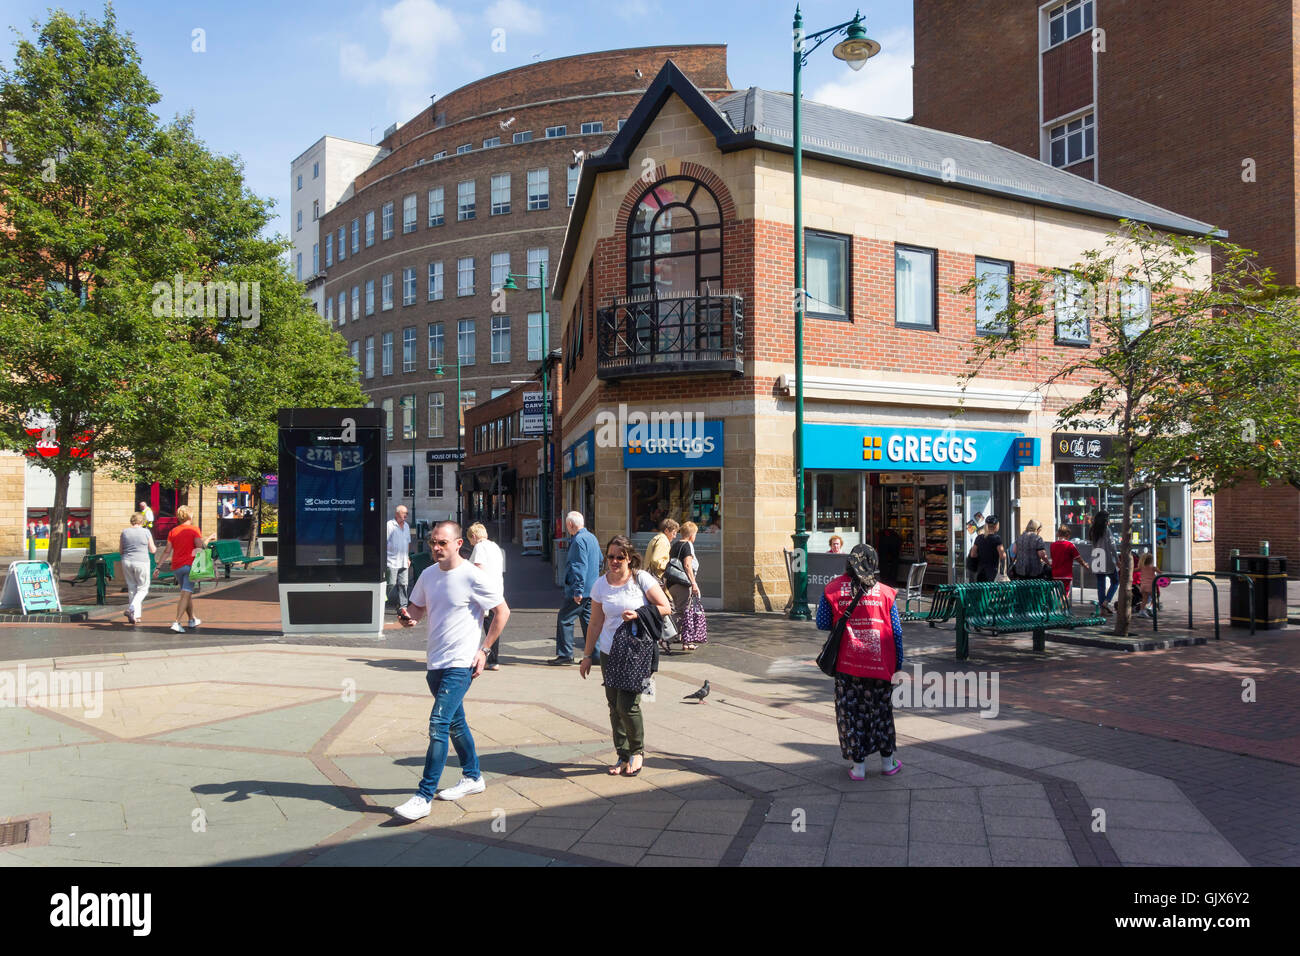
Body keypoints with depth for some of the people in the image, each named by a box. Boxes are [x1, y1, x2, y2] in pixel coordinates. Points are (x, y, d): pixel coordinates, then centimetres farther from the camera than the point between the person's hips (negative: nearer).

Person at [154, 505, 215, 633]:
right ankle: (177, 622, -21)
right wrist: (209, 538, 2)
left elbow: (167, 551, 5)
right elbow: (200, 545, -15)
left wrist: (158, 566, 9)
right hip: (190, 565, -5)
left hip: (176, 567, 5)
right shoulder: (194, 530, -4)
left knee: (187, 593, 19)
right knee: (186, 594, -9)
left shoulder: (173, 531, 9)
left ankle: (192, 620, 31)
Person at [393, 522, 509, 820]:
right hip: (435, 661, 8)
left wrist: (483, 650, -9)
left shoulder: (474, 577, -14)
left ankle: (424, 797, -8)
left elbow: (502, 611, -7)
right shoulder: (428, 575, 6)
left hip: (460, 664, -7)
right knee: (455, 723, 18)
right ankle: (473, 777, 35)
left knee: (438, 724, -13)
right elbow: (418, 606, 19)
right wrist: (409, 616, -6)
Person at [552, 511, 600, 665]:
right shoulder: (592, 538, 15)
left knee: (564, 620, -2)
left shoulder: (579, 540, -15)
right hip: (592, 589, 9)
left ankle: (565, 654, 0)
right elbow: (600, 561, 24)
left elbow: (580, 567, -21)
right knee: (588, 620, 12)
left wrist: (578, 591, -21)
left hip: (581, 590, -9)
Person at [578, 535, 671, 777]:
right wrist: (588, 655, 11)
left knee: (627, 704, -10)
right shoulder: (601, 584, 4)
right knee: (614, 705, 7)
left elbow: (665, 608, -4)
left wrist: (638, 614, -17)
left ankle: (637, 751, 13)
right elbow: (595, 623, 10)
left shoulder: (641, 579, -6)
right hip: (609, 652, 4)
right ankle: (623, 756, 21)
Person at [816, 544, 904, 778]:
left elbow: (822, 623, 0)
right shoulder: (885, 592, -2)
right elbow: (897, 632, 0)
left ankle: (858, 766, 14)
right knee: (882, 710, 16)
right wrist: (898, 665, 9)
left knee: (850, 712, 9)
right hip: (880, 664, 1)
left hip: (847, 665, -1)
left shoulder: (833, 589, -4)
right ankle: (887, 762, 28)